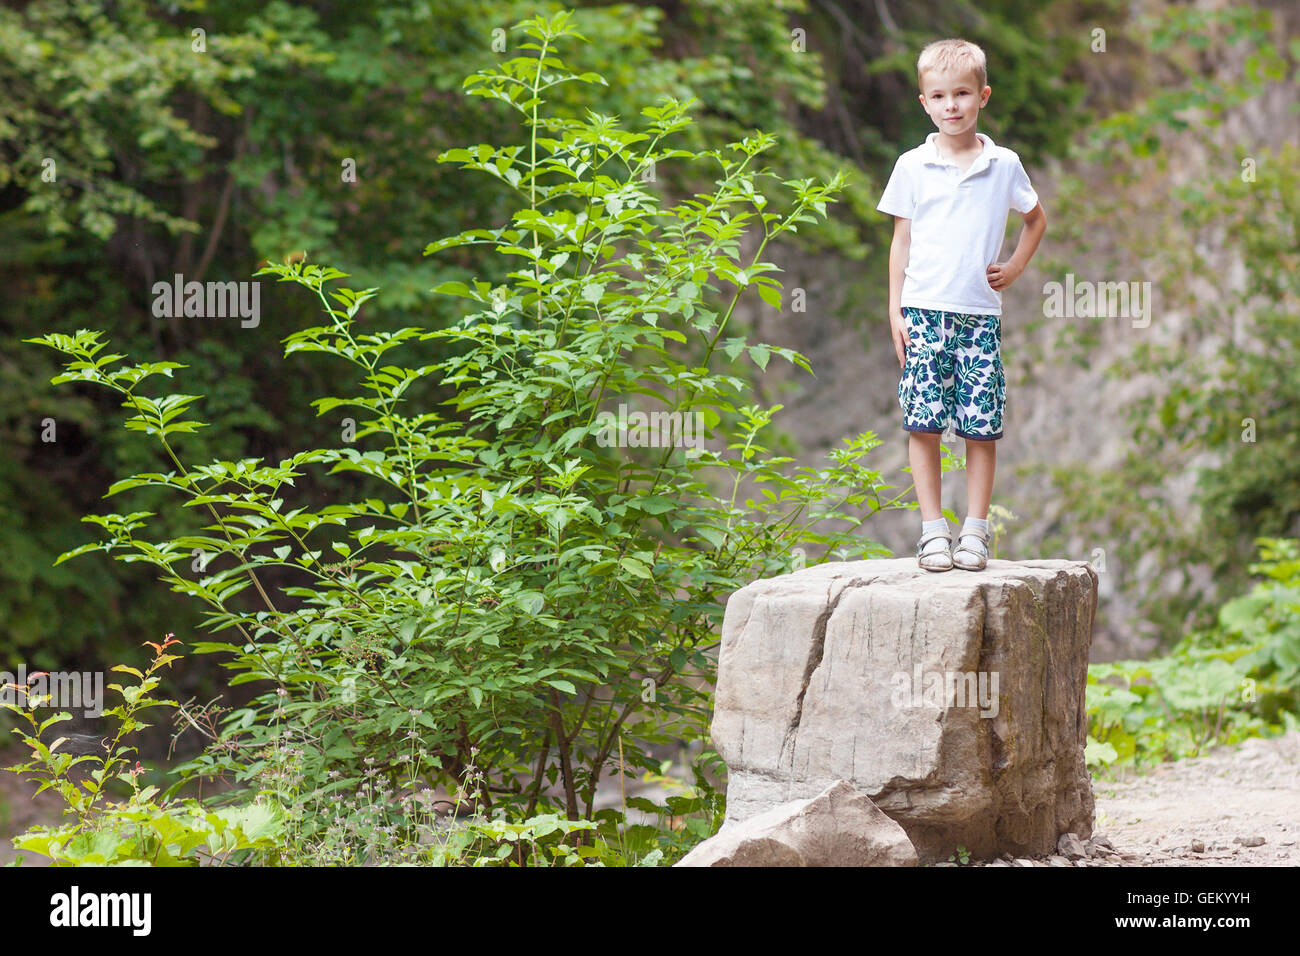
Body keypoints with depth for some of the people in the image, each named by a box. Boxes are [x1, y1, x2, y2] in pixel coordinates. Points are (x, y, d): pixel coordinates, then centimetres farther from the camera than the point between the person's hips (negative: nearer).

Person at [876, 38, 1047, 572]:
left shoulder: (1003, 165, 7)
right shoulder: (912, 167, 5)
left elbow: (1036, 219, 24)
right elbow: (901, 240, 9)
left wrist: (1015, 268, 10)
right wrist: (895, 310, 4)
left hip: (980, 313, 0)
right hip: (924, 311, 0)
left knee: (981, 427, -2)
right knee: (923, 424, -5)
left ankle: (975, 529, 5)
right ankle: (932, 529, 1)